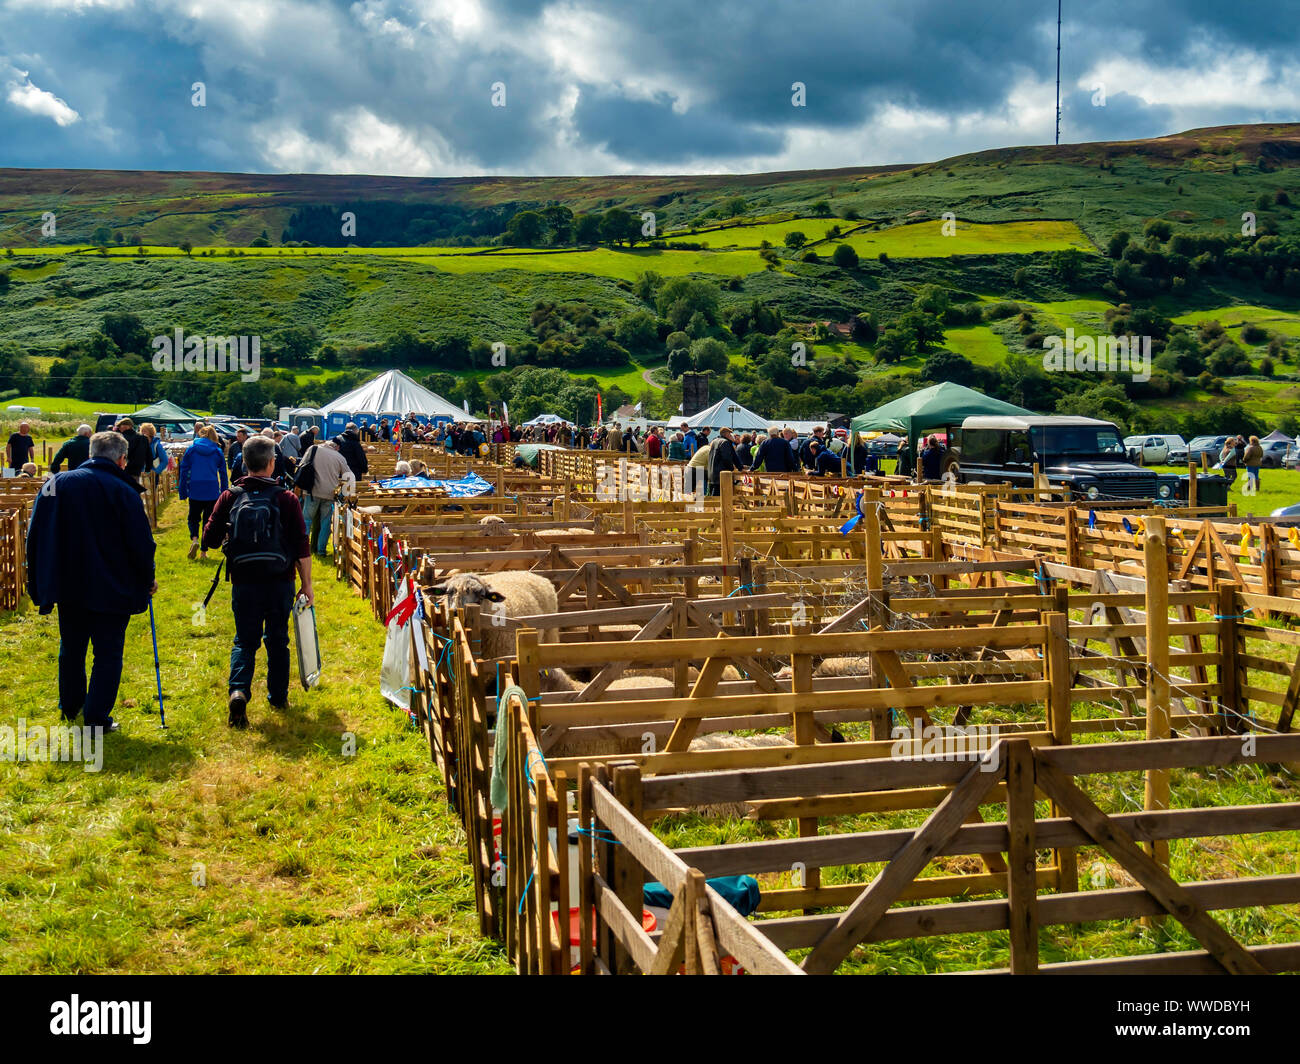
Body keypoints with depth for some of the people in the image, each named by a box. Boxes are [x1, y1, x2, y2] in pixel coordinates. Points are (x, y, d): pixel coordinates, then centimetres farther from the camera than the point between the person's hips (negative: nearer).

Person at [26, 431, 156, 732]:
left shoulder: (58, 484, 0)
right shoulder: (123, 492, -13)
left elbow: (36, 535, 5)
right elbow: (141, 542, -10)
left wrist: (39, 579, 14)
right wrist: (147, 579, 6)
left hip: (68, 585, 5)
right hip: (112, 590, -4)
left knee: (71, 648, 22)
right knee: (108, 654, 4)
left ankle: (70, 706, 37)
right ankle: (97, 718, 2)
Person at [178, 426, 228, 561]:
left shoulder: (191, 449, 2)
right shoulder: (217, 451, 4)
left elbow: (184, 471, 3)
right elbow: (223, 474, 8)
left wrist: (182, 492, 7)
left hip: (195, 490, -1)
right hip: (212, 491, 1)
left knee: (194, 517, 13)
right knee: (208, 519, 9)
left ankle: (194, 539, -16)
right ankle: (204, 551, 8)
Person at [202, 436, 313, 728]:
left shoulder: (230, 497, -5)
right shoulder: (286, 499, -9)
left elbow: (210, 540, -3)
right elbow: (302, 547, -9)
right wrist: (307, 584, 1)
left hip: (243, 583, 1)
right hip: (279, 583, 0)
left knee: (245, 641, 11)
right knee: (277, 641, 16)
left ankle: (238, 691, -11)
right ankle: (278, 697, 25)